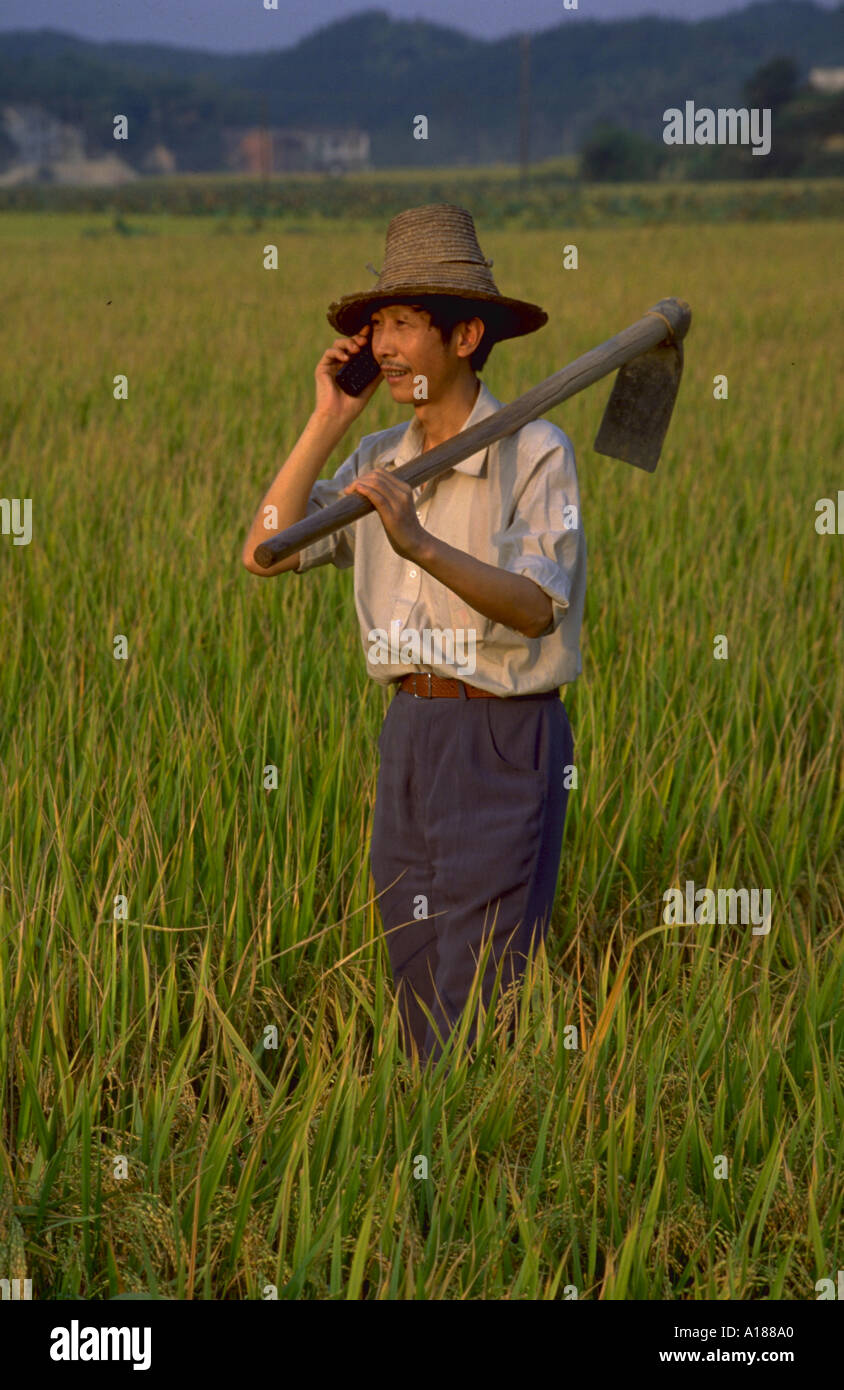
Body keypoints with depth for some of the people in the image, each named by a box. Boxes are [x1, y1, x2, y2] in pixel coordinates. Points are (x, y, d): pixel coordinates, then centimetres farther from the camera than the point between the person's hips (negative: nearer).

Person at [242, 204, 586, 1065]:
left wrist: (422, 544, -34)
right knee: (416, 986, 11)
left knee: (477, 1001, -7)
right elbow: (265, 552, 2)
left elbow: (534, 606, -20)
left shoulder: (534, 451, -9)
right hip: (408, 732, 6)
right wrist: (327, 422, 0)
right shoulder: (379, 460, 9)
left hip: (502, 741, -6)